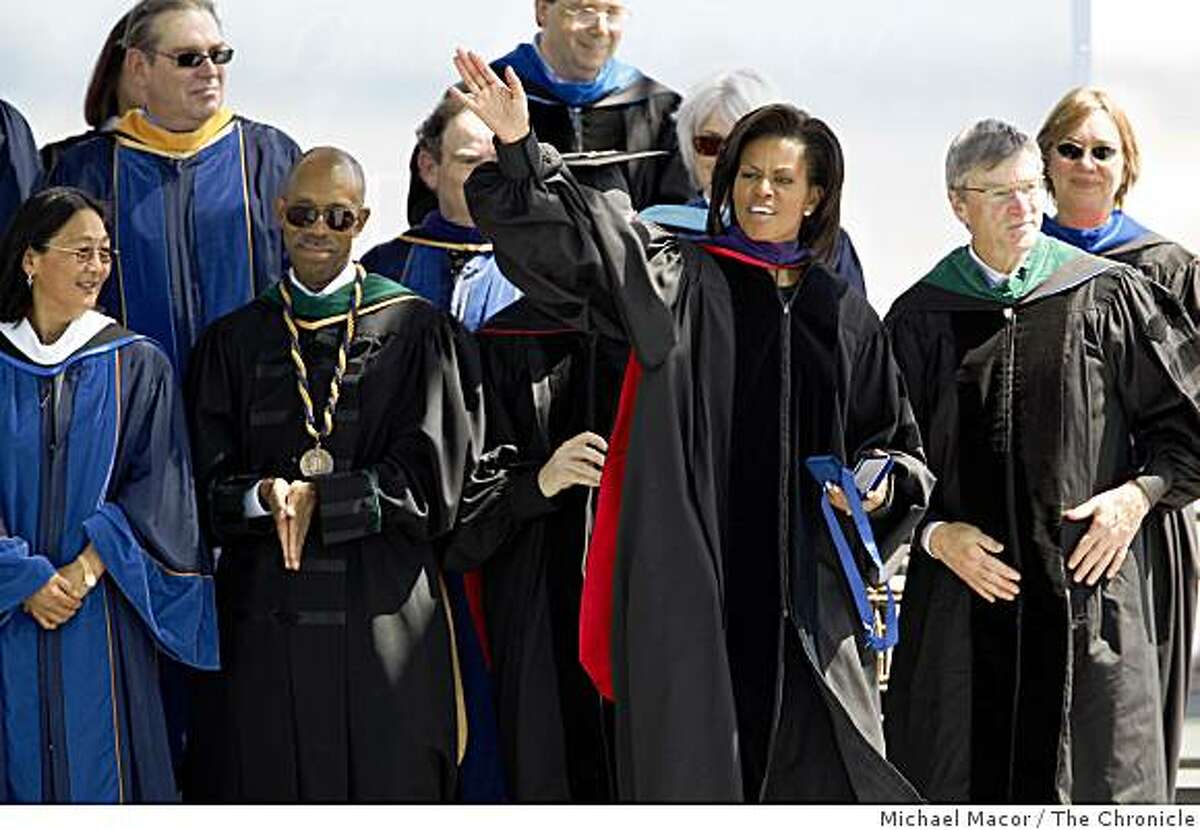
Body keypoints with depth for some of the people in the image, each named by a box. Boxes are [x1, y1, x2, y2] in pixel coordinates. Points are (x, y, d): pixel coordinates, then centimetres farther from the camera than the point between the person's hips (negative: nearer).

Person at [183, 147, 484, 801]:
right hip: (263, 618, 2)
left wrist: (318, 498, -12)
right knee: (266, 796, 2)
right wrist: (264, 498, -16)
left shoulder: (412, 329, 3)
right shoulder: (234, 341, 10)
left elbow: (430, 475, -5)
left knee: (386, 792, -1)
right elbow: (207, 484, 5)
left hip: (382, 620, -2)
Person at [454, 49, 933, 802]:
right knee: (697, 770, -2)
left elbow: (899, 445, 21)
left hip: (804, 592, 3)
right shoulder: (680, 283, 4)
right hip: (693, 588, -3)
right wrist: (519, 149, -27)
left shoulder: (843, 314, 13)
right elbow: (579, 243, -12)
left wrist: (883, 485, -1)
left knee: (824, 781, 0)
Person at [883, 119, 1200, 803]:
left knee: (1095, 783, -2)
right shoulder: (920, 318, 7)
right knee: (953, 787, 3)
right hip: (963, 592, 1)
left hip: (1089, 584, -1)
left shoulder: (1109, 298, 3)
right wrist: (936, 534, -6)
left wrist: (1140, 492, -8)